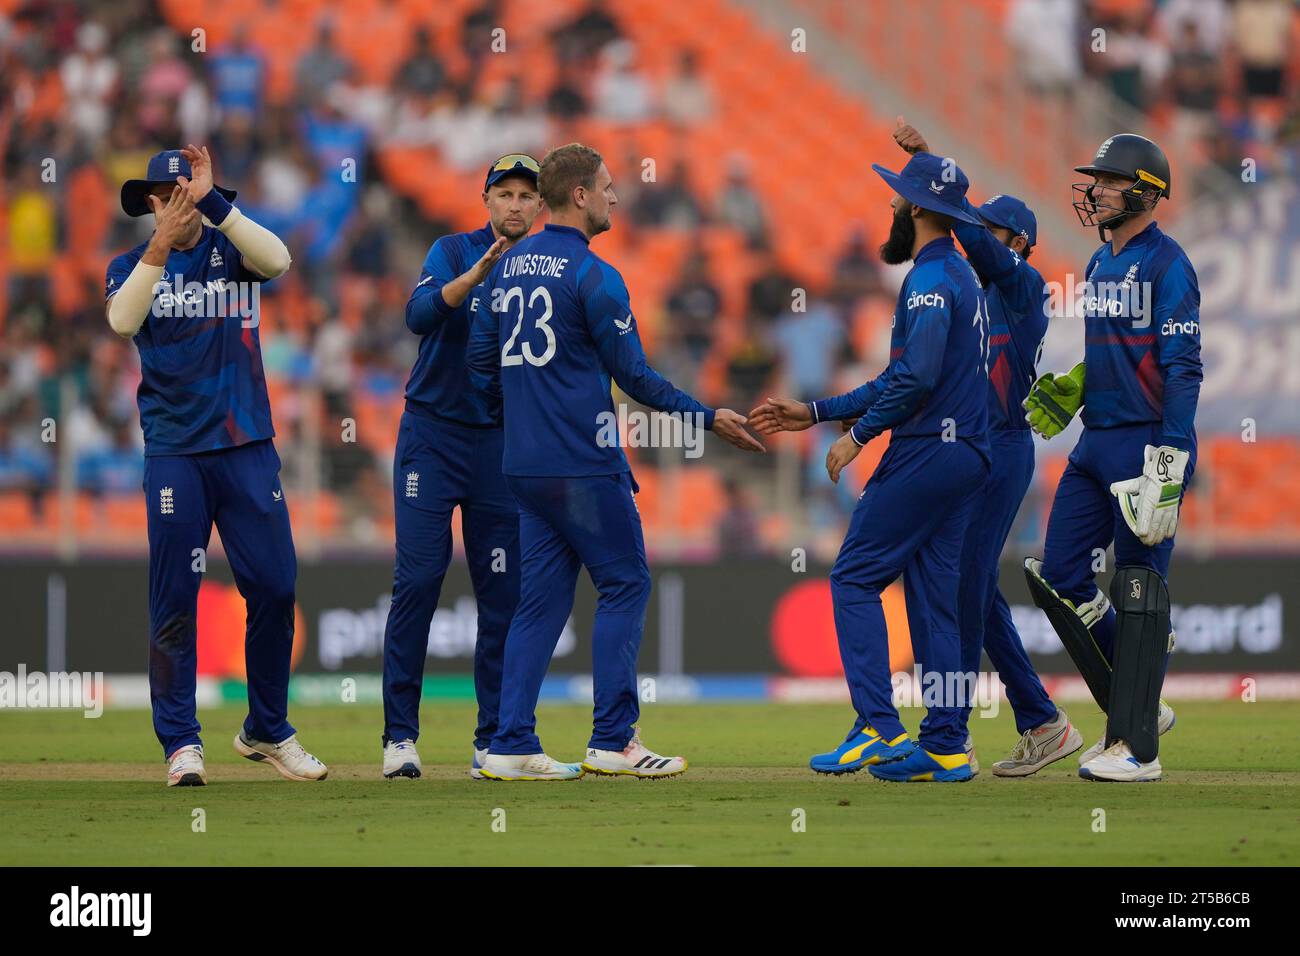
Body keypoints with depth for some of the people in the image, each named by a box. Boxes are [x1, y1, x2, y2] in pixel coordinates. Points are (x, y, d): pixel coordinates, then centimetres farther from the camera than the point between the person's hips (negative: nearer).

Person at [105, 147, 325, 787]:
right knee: (174, 600, -3)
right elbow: (122, 320, -14)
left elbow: (277, 260, -16)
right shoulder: (132, 266, 7)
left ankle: (267, 732, 15)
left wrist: (211, 202, -21)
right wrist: (161, 243, -24)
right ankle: (181, 742, 3)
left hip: (248, 448, 1)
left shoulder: (231, 250, 7)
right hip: (174, 453, -1)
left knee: (274, 588, 0)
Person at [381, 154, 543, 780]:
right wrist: (477, 273, -31)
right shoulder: (453, 253, -1)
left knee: (503, 592, 1)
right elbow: (419, 315, -20)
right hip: (432, 437, -3)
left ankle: (494, 739, 7)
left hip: (502, 444, 3)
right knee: (417, 579, -8)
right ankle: (400, 734, -4)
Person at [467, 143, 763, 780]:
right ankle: (612, 740, -2)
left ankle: (512, 746, 4)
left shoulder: (509, 267, 11)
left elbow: (482, 362, 16)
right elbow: (633, 374, -10)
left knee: (542, 597, 10)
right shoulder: (592, 274, -11)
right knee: (624, 585, 1)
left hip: (524, 464, 8)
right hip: (583, 465, -8)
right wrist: (707, 419, -2)